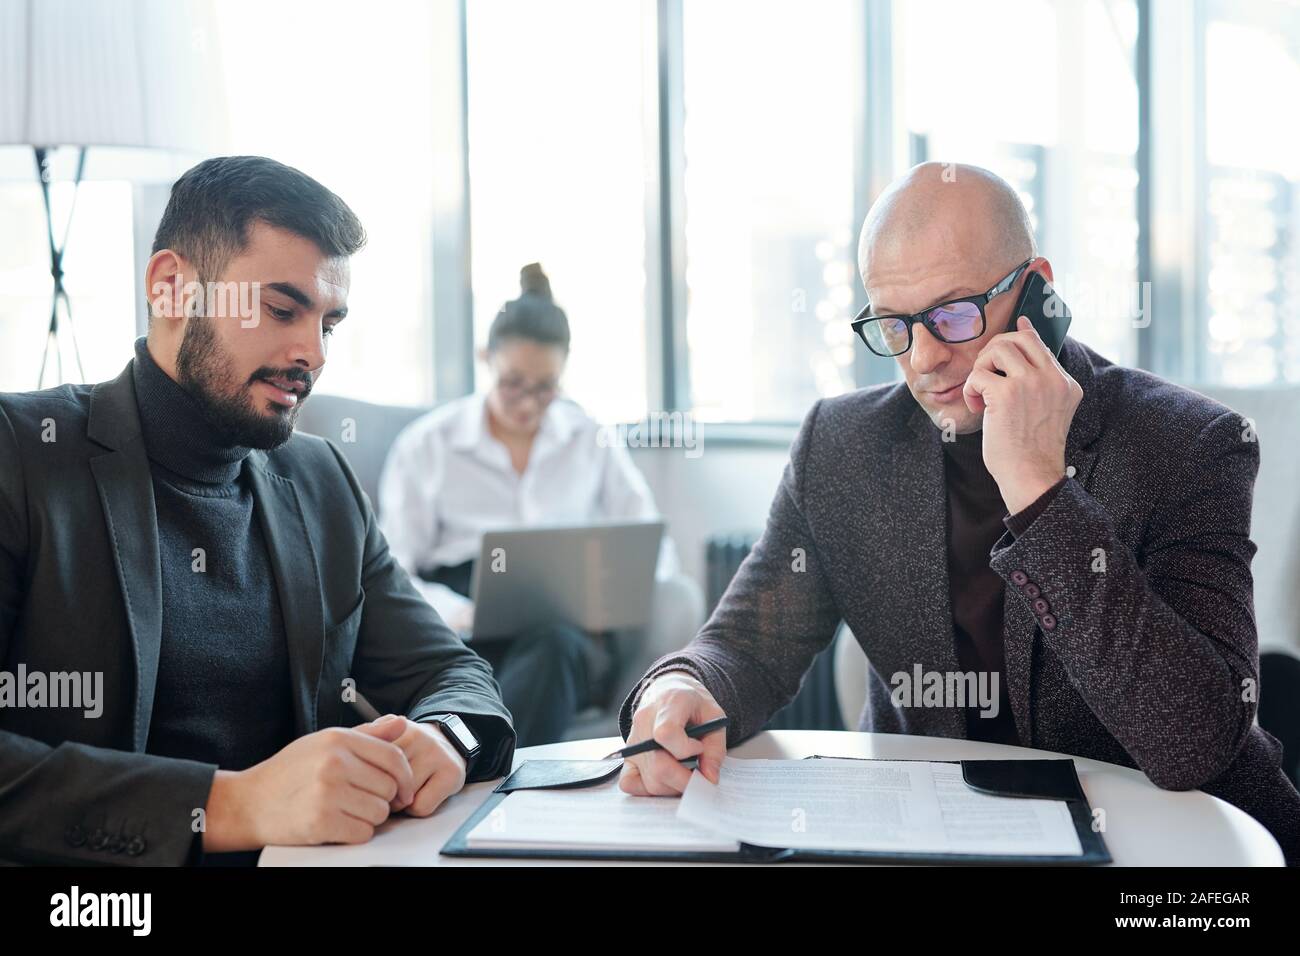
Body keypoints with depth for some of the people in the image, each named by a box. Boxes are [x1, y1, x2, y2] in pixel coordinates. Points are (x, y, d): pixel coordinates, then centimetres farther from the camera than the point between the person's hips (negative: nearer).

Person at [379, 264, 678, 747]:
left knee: (553, 644, -39)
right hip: (470, 634, -2)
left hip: (572, 627, 2)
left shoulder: (592, 440, 18)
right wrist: (455, 611, -15)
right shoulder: (426, 445, 12)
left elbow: (654, 549, 17)